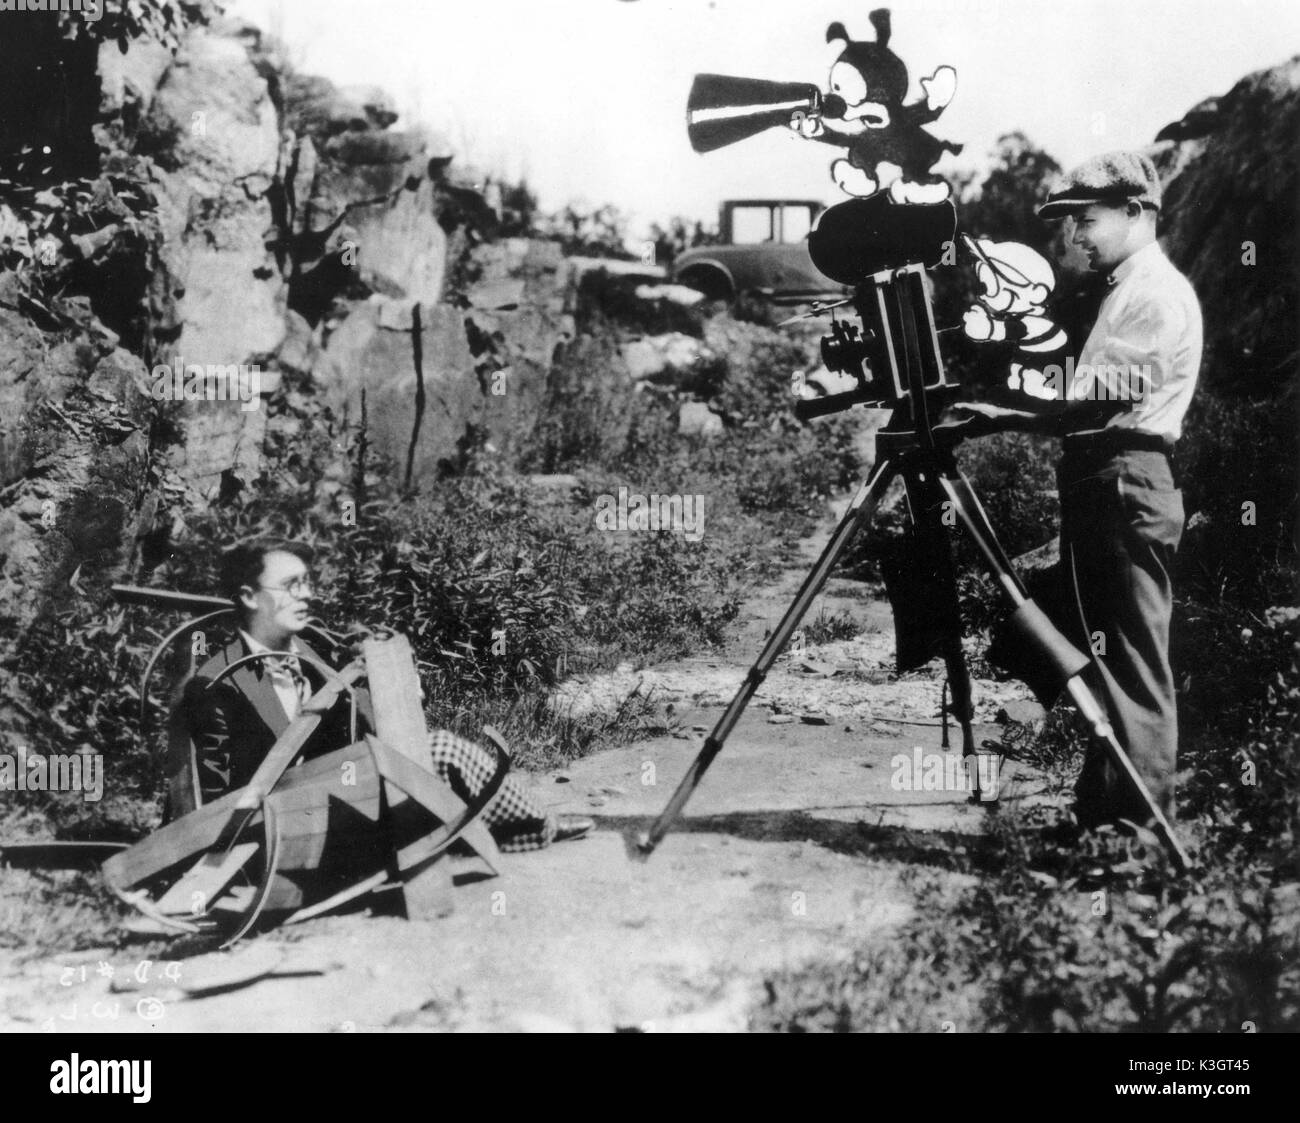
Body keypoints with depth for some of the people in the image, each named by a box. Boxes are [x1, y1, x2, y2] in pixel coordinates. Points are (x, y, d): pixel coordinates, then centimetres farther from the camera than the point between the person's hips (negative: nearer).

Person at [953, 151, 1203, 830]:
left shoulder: (1159, 293, -7)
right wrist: (1012, 418, 8)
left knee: (1132, 659, -8)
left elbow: (1108, 402, -17)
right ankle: (1100, 810, 16)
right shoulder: (1122, 292, 22)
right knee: (1100, 653, 10)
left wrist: (1007, 415, -16)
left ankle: (1141, 825, -5)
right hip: (1096, 482, 10)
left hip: (1130, 480, -10)